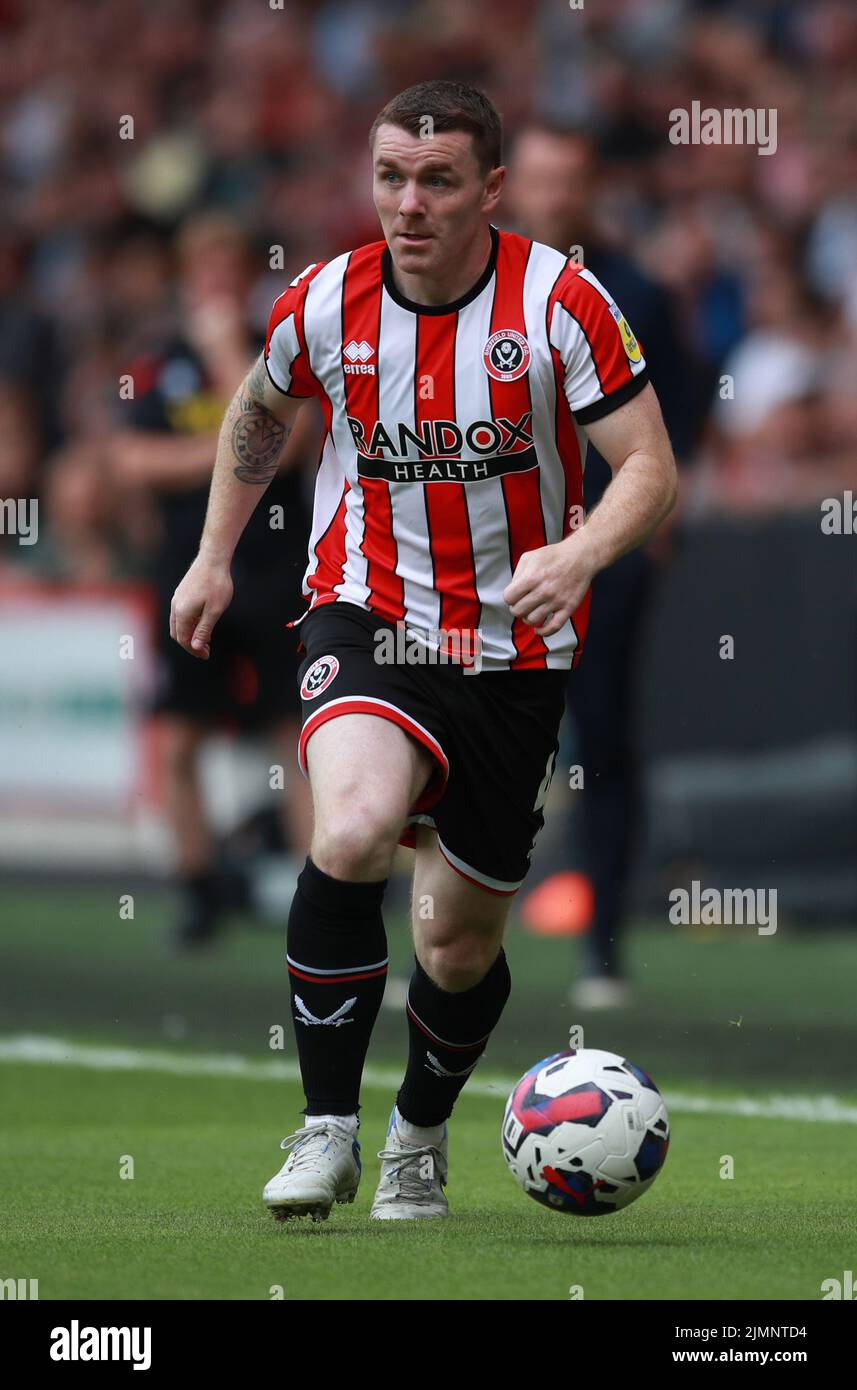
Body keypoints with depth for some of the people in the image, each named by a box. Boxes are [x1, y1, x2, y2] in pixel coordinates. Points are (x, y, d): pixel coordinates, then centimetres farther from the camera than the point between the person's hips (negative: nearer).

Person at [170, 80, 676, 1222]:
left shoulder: (560, 304, -12)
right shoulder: (324, 306, -5)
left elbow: (650, 468, -12)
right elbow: (259, 412, 18)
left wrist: (578, 554, -31)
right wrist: (214, 556, 17)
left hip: (515, 647, 0)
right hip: (366, 616, 0)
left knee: (461, 936, 8)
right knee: (354, 829, -31)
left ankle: (421, 1136, 39)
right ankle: (327, 1130, -19)